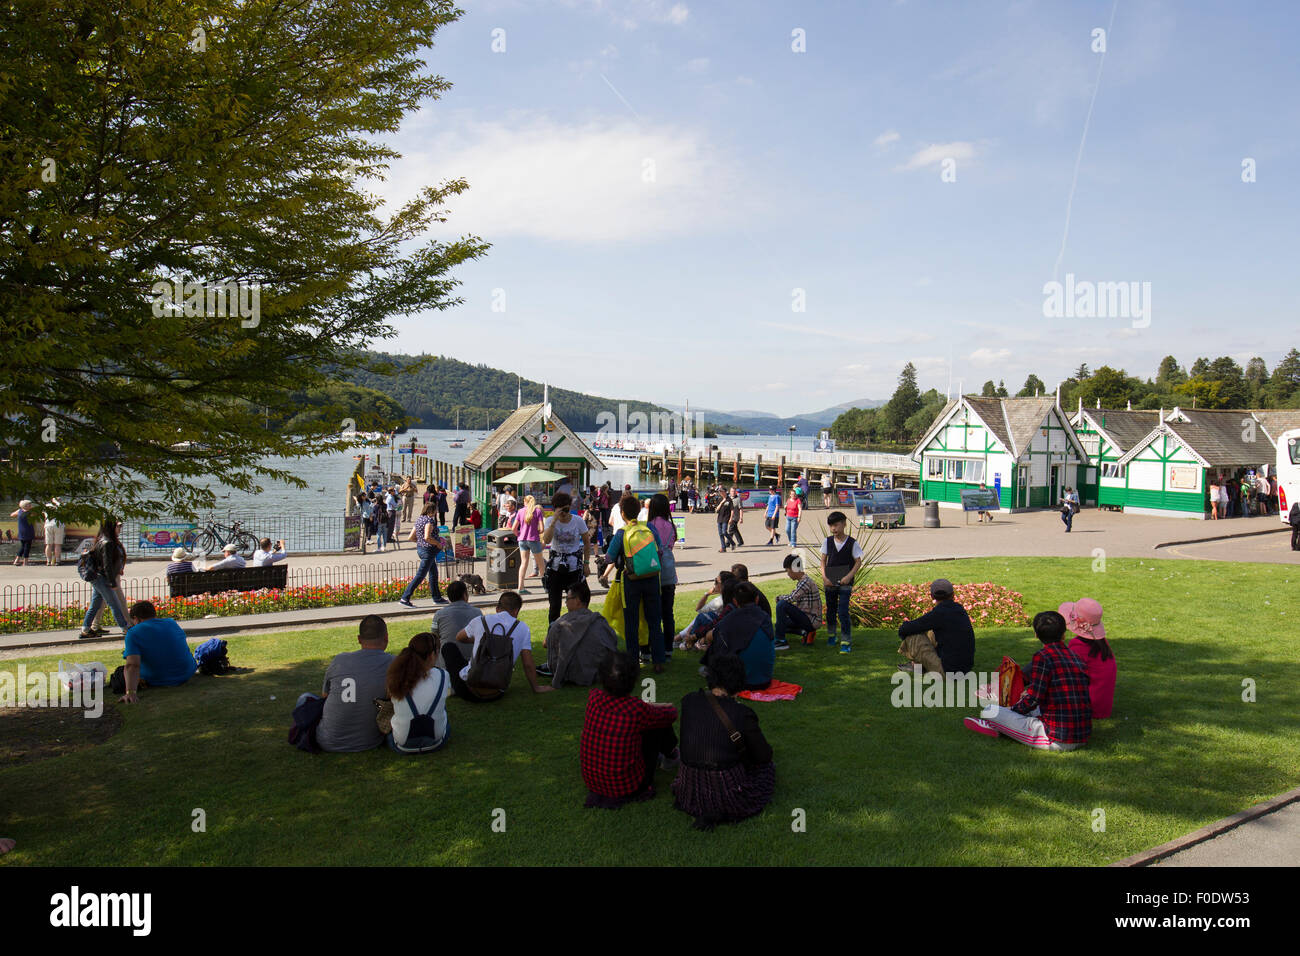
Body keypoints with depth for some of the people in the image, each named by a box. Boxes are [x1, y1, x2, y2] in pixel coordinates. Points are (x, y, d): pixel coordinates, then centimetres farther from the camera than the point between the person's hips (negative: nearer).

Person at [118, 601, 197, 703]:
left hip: (157, 683, -4)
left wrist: (130, 693, -37)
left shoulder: (133, 633, -15)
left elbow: (132, 665, -28)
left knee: (124, 669, 24)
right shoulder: (171, 622, 1)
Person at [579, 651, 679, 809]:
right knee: (660, 724, 9)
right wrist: (670, 708, 22)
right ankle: (670, 755, 39)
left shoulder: (593, 697, -13)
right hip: (626, 787, -4)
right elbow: (671, 715, -3)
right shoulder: (637, 709, -25)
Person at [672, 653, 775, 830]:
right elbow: (764, 756, -4)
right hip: (727, 791, -6)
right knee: (768, 767, 23)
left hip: (690, 791, 6)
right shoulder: (742, 714, -17)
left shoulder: (688, 701, -6)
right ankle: (721, 811, 4)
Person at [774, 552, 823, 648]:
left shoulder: (806, 582, -19)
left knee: (782, 604, -22)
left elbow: (791, 598, -22)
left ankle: (781, 641, -19)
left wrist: (779, 597, -3)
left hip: (812, 621, -10)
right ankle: (805, 632, 5)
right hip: (807, 618, 10)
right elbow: (794, 599, 17)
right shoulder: (801, 582, 13)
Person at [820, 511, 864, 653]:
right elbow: (823, 561, 5)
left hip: (845, 583, -4)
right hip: (830, 583, 4)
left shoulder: (852, 543, -6)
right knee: (830, 610, 15)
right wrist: (824, 577, -8)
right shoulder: (827, 542, 2)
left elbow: (858, 562, -4)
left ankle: (846, 641, -2)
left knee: (843, 612, -10)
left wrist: (849, 576, -16)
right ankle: (831, 635, 35)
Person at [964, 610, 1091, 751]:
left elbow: (1034, 699, -15)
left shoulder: (1042, 657, -12)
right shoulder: (1075, 656, 10)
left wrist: (1013, 708, 4)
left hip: (1057, 740, -8)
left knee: (990, 711, -4)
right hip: (1083, 738, 8)